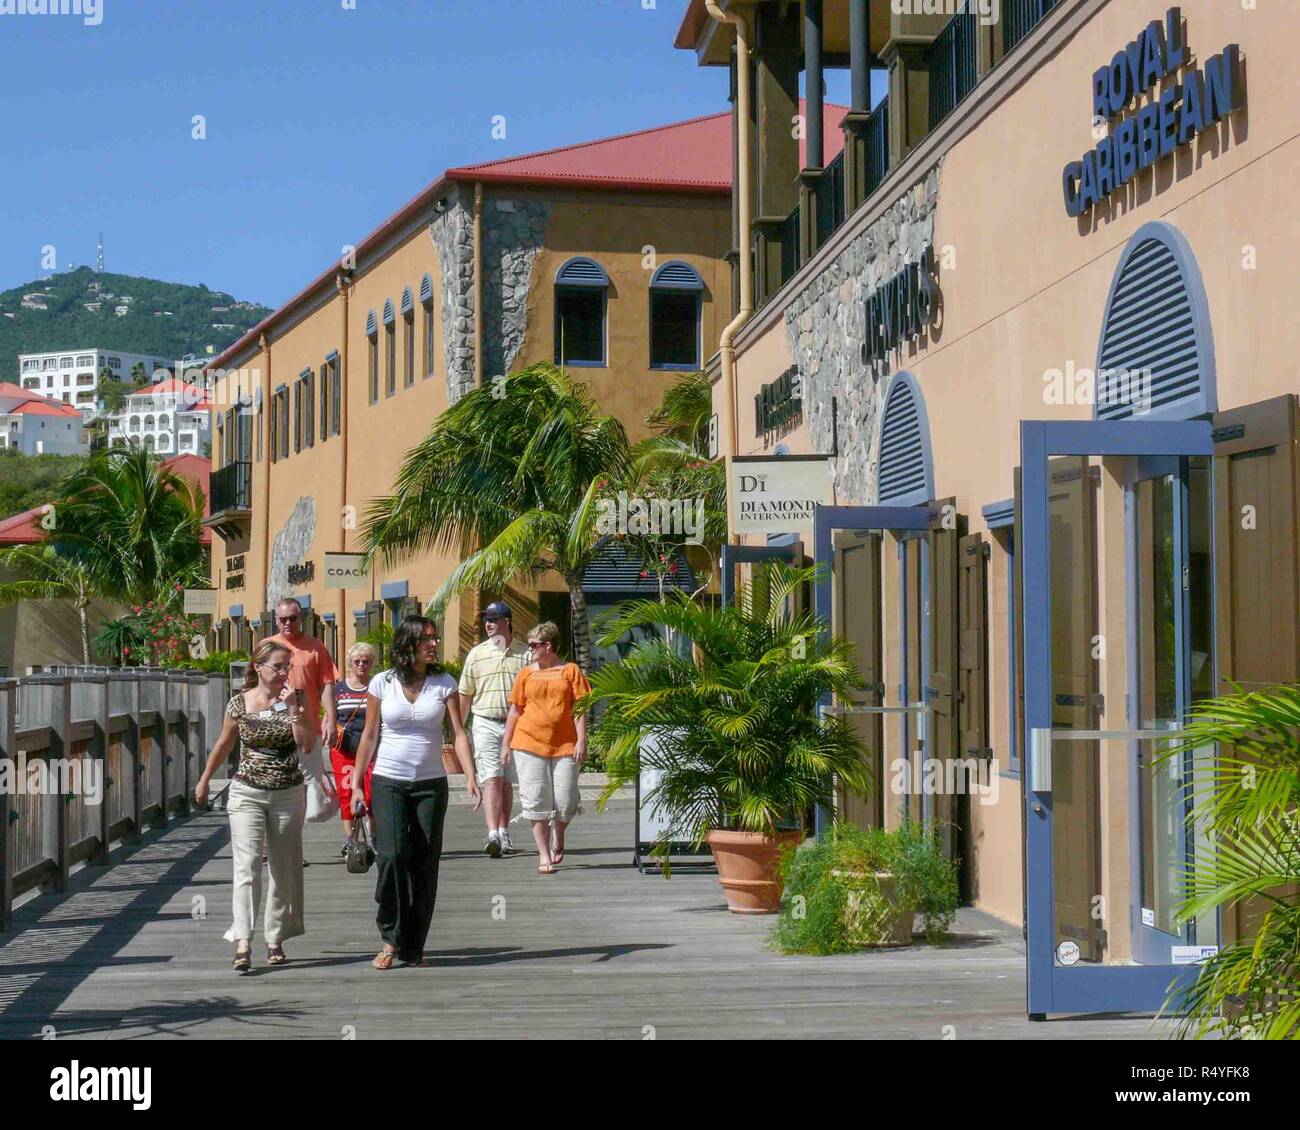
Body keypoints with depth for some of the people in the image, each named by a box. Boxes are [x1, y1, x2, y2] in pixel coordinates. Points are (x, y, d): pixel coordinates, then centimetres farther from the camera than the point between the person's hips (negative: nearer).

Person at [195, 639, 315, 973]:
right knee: (247, 867, -13)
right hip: (247, 794, -2)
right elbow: (223, 746, 12)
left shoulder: (294, 700, -1)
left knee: (283, 869, 9)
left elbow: (305, 745, -11)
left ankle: (275, 939, 21)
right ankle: (243, 944, -20)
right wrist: (204, 780, 20)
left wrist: (292, 708, -20)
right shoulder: (238, 704, -3)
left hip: (288, 795, 2)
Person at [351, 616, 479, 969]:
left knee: (424, 864, 2)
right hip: (388, 782, -1)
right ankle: (390, 939, -4)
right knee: (392, 855, -16)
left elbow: (458, 733, -5)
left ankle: (413, 948, 12)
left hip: (431, 784, 2)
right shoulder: (382, 683, 0)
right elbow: (369, 736, 5)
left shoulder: (444, 684, 2)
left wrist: (470, 777, -18)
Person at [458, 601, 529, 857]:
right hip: (485, 724, -1)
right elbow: (465, 695, 11)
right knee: (491, 780, -13)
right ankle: (492, 835, -23)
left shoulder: (525, 654, 5)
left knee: (507, 782, 8)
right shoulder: (477, 654, 7)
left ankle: (504, 835, 16)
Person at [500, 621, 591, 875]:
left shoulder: (571, 671, 4)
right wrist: (506, 744, 10)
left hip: (565, 746, -2)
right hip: (530, 745, 2)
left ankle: (557, 838, 30)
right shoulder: (526, 674, 11)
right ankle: (544, 857, 4)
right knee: (536, 803, -3)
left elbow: (580, 708, 1)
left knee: (566, 803, -1)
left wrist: (581, 741, -8)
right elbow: (515, 710, 13)